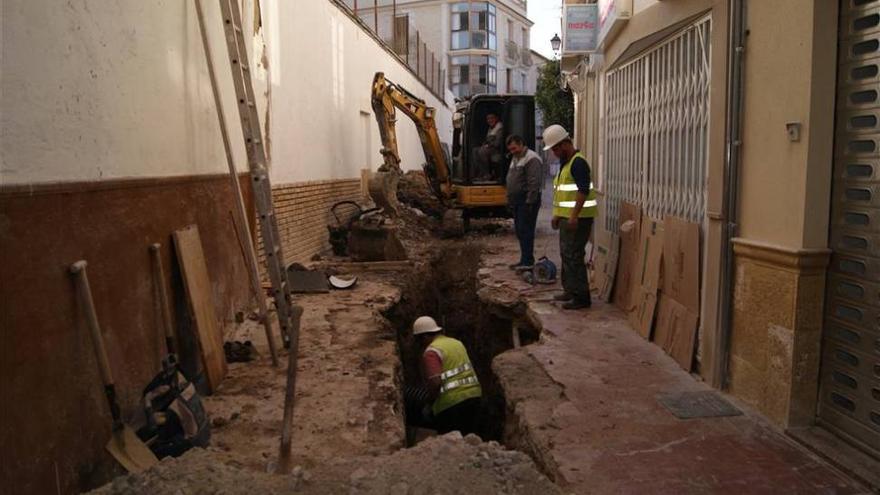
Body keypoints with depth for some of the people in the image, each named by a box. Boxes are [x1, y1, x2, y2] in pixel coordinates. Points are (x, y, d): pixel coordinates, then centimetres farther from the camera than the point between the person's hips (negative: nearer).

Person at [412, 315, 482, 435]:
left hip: (452, 402, -8)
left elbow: (435, 383, -20)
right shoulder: (457, 343, 16)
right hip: (473, 395, 8)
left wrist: (429, 402, -6)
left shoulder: (431, 352, -10)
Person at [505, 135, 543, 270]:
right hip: (517, 202, 10)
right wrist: (510, 200, 19)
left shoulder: (531, 159, -14)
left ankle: (528, 261, -7)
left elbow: (534, 183, -20)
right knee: (519, 231, 11)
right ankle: (525, 260, 19)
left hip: (527, 201, -10)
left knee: (525, 231, -10)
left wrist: (529, 202, -22)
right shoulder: (515, 158, 19)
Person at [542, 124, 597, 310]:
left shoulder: (578, 162, -15)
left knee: (573, 256, -9)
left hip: (577, 218, -10)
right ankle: (570, 290, 26)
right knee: (566, 254, 16)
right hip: (566, 217, 10)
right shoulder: (565, 163, 17)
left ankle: (581, 297, -5)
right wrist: (557, 215, 21)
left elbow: (583, 190, -24)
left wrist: (574, 216, -27)